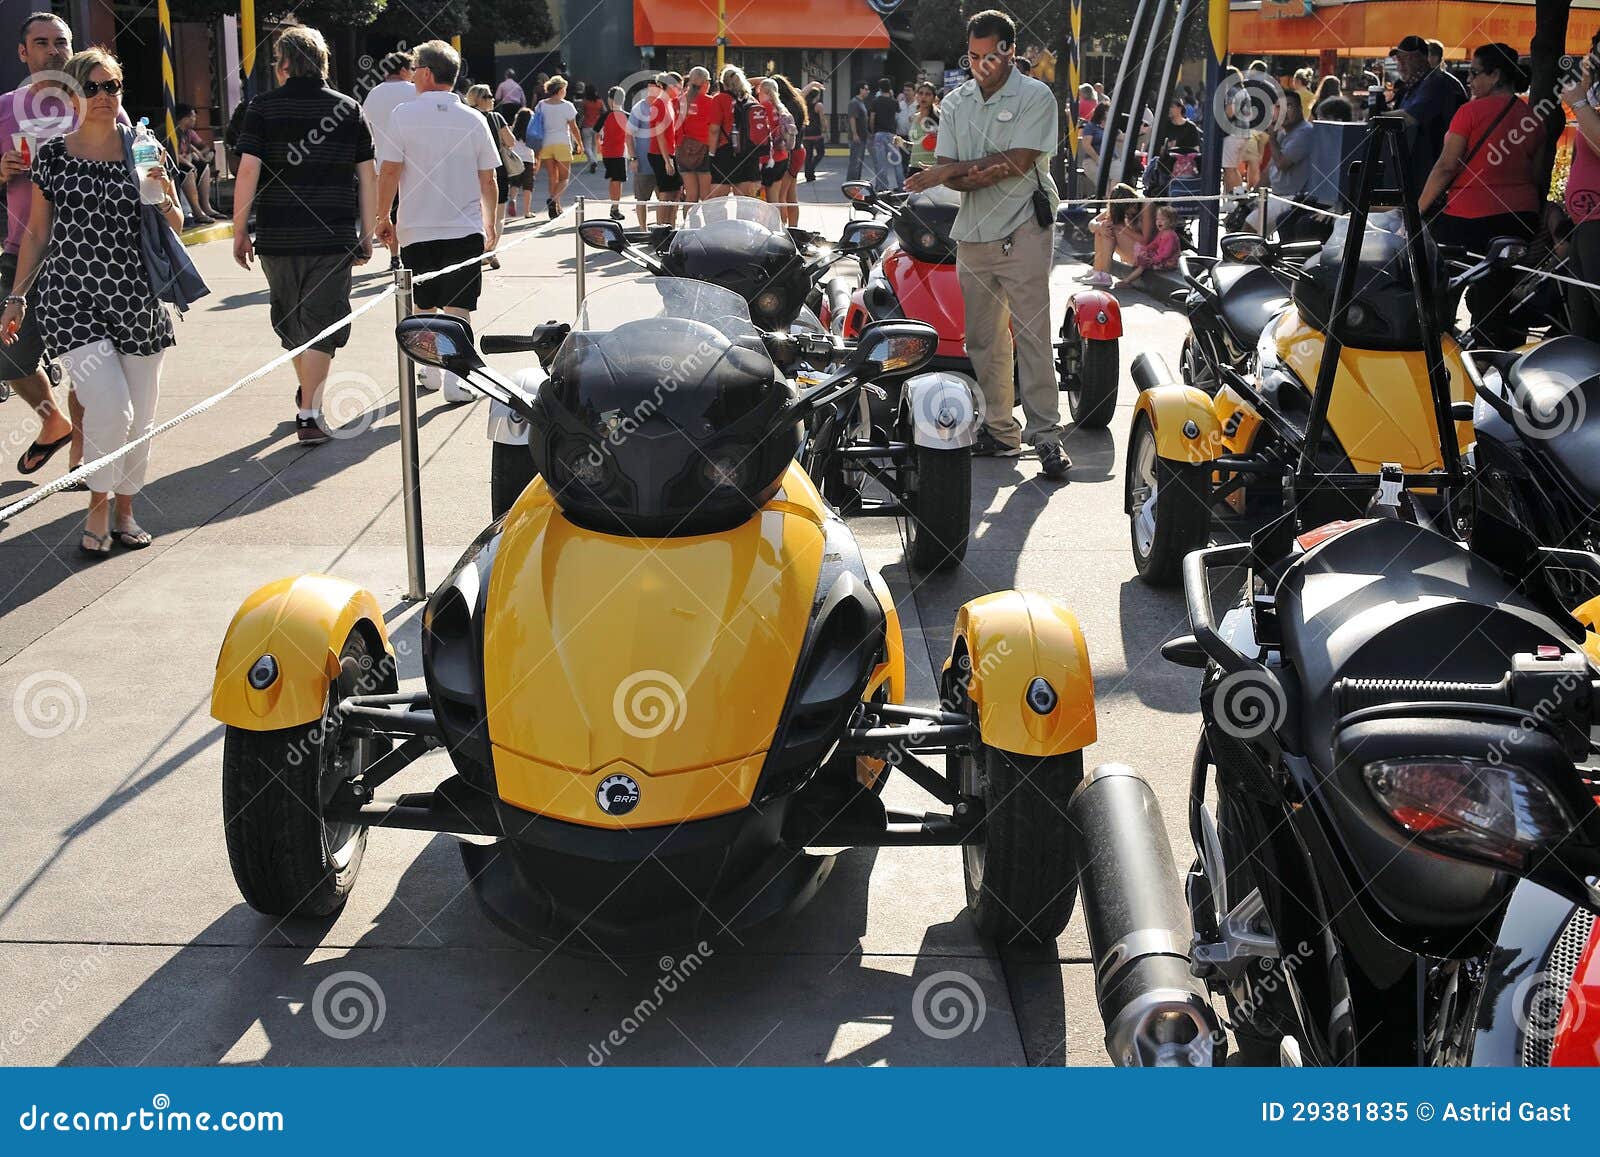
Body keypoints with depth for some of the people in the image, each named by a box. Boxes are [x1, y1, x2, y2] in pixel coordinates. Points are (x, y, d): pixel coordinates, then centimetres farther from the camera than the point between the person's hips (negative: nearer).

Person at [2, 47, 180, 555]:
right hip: (71, 300, -2)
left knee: (139, 416, 5)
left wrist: (165, 194, -10)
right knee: (110, 405, -16)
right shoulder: (51, 156, 5)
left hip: (136, 300, 2)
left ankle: (123, 509, 25)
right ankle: (98, 507, 5)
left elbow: (176, 226, 11)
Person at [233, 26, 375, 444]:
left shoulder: (264, 107, -1)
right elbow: (368, 176, 4)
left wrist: (239, 231, -1)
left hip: (276, 236, 1)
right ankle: (309, 414, -4)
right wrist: (366, 236, 11)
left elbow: (248, 170, -8)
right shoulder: (349, 109, 4)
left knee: (290, 319, 20)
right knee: (320, 320, 2)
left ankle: (306, 390, 38)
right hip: (333, 237, 0)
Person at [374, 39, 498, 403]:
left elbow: (389, 172, -6)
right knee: (458, 308, 1)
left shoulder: (404, 115, -4)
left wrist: (383, 217, 6)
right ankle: (454, 380, -4)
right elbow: (488, 180, 5)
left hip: (418, 229, 0)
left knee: (424, 307, 14)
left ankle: (430, 371, 25)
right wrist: (490, 224, 17)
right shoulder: (474, 120, 2)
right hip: (465, 228, 1)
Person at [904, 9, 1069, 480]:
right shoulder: (954, 103, 15)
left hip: (1023, 232, -5)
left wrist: (955, 171, -10)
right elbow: (948, 172, 6)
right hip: (973, 234, 5)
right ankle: (998, 430, 15)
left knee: (1032, 334, -10)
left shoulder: (1036, 96, 0)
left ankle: (1046, 434, -8)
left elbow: (1020, 161, -12)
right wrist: (981, 176, -15)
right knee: (981, 338, 7)